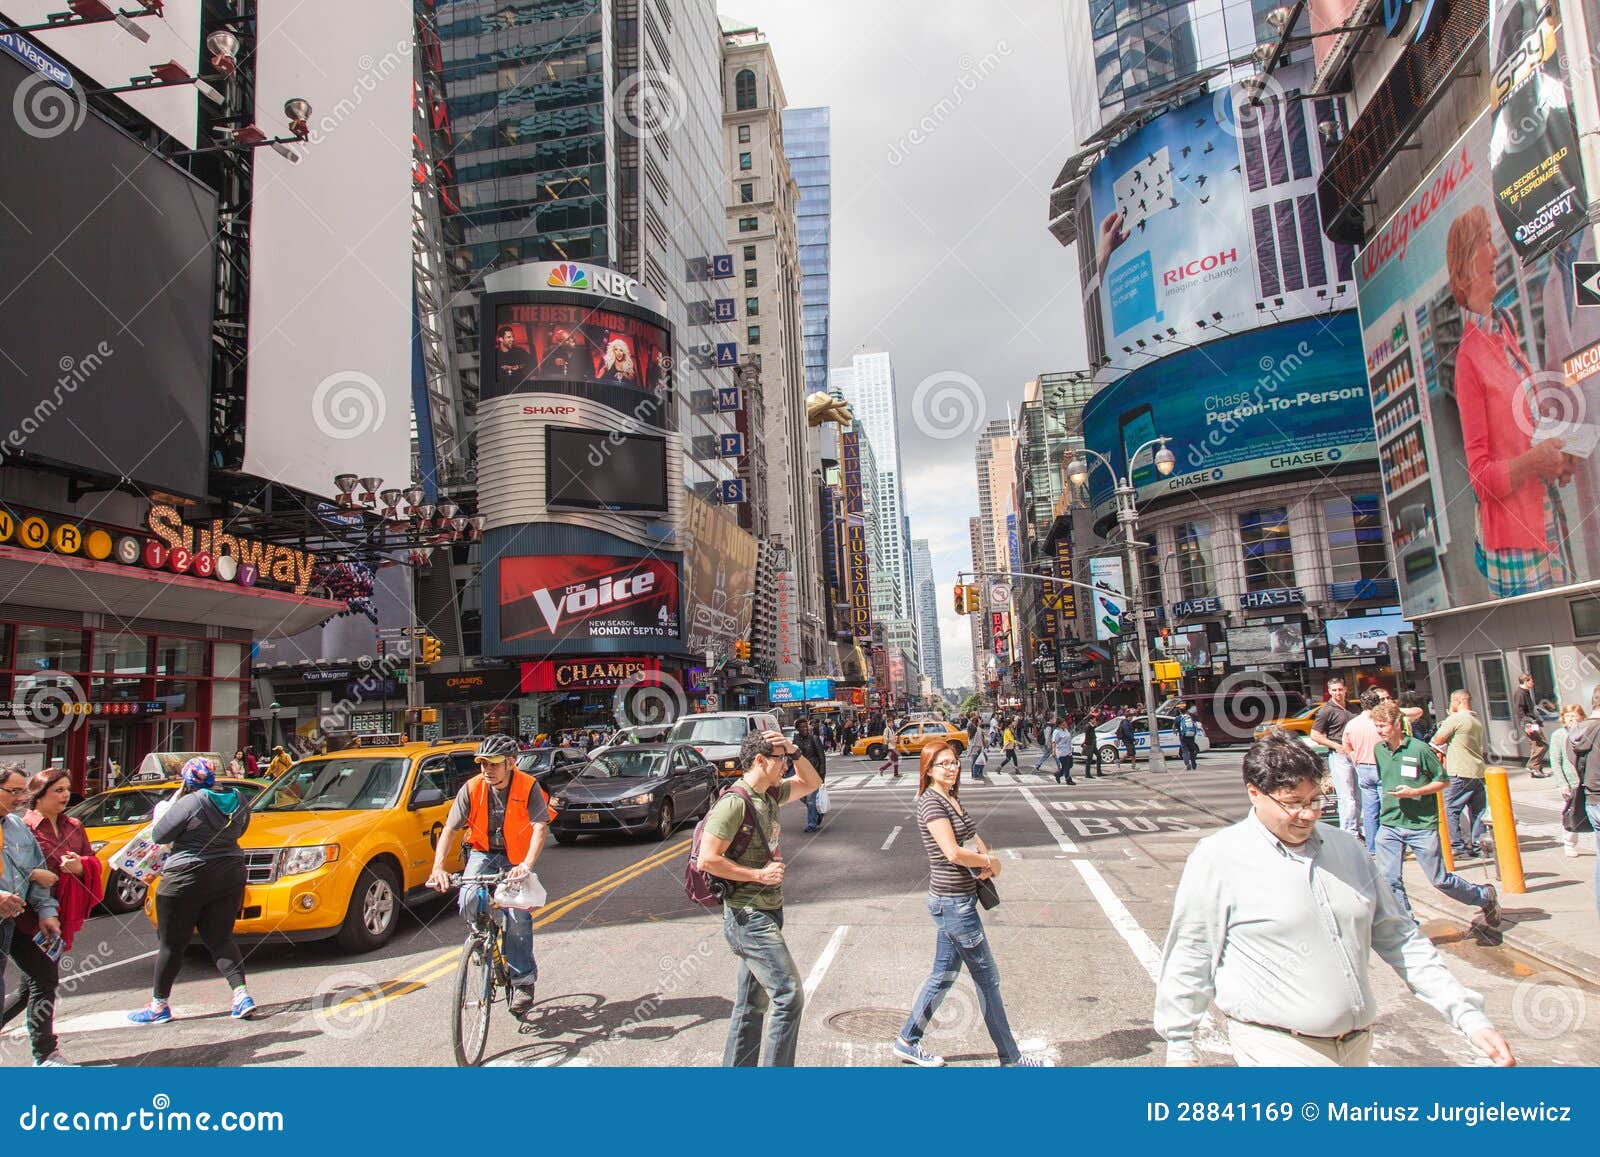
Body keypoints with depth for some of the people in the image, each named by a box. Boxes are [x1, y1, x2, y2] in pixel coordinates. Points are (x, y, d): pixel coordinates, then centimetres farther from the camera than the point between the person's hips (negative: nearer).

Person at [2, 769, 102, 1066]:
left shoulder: (74, 828, 12)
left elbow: (95, 864, 12)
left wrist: (81, 866, -8)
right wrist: (33, 875, -27)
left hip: (59, 920, 6)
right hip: (25, 921, -6)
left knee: (35, 985, 12)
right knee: (44, 980, -6)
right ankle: (45, 1055, 5)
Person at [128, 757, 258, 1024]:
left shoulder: (189, 804, -16)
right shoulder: (237, 801, 3)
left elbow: (159, 836, -7)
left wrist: (162, 811, 11)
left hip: (187, 879, -6)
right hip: (229, 877, 6)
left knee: (172, 944, 8)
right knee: (220, 940, 11)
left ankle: (159, 1005, 21)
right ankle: (242, 994, -2)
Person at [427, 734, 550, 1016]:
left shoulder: (529, 787, -19)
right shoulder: (472, 788, -13)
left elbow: (540, 827, -27)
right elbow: (450, 829, -14)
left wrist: (527, 865, -42)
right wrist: (438, 867, -29)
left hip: (516, 857, -2)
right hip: (483, 852, 2)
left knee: (518, 914, -13)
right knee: (468, 902, -24)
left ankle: (523, 980, 3)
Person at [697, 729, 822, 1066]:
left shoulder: (770, 795, 8)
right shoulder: (735, 802, -18)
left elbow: (812, 783, 22)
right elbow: (707, 860, -22)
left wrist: (794, 751, 5)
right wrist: (758, 875, -17)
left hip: (767, 912, 9)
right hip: (748, 916, -9)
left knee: (753, 1003, 15)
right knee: (789, 996, -8)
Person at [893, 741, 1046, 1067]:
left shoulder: (952, 798, 10)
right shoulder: (931, 802, -18)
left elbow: (973, 837, 13)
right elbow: (953, 853, -26)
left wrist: (987, 860, -8)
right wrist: (990, 861, -10)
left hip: (953, 900, 9)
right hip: (953, 902, -9)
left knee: (944, 974, 17)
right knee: (987, 979, 3)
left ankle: (907, 1042, 28)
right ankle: (1010, 1058, 17)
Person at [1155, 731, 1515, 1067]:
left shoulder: (1346, 847, 8)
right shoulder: (1219, 858, -10)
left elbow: (1399, 938, 14)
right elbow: (1189, 957, -6)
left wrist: (1469, 1016, 9)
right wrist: (1179, 1050, -2)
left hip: (1358, 1042, 5)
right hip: (1279, 1048, -5)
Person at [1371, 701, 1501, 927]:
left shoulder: (1419, 749, -12)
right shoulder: (1379, 749, 3)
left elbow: (1443, 780, -5)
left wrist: (1413, 792, -17)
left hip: (1422, 825, -4)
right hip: (1389, 826, 4)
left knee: (1440, 880, 7)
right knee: (1389, 881, -3)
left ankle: (1485, 896, 34)